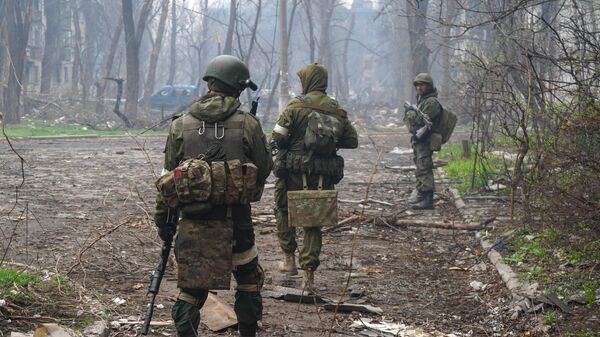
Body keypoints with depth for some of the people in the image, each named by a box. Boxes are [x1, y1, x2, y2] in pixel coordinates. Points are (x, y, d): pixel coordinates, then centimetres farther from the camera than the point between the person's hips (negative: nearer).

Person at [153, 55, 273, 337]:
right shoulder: (247, 124, -7)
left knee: (190, 288, 8)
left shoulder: (181, 125, 0)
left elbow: (169, 177, 4)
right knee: (249, 280, 19)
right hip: (235, 220, -1)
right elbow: (264, 168, 3)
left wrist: (164, 220, 12)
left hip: (193, 221, 2)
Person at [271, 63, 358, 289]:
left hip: (294, 171, -3)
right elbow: (352, 141, 9)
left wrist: (284, 147, 9)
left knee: (284, 211, 18)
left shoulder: (296, 105, -8)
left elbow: (278, 137, -12)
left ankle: (289, 260, 15)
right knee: (313, 220, 10)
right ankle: (309, 274, 7)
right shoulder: (338, 111, 5)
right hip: (323, 176, 3)